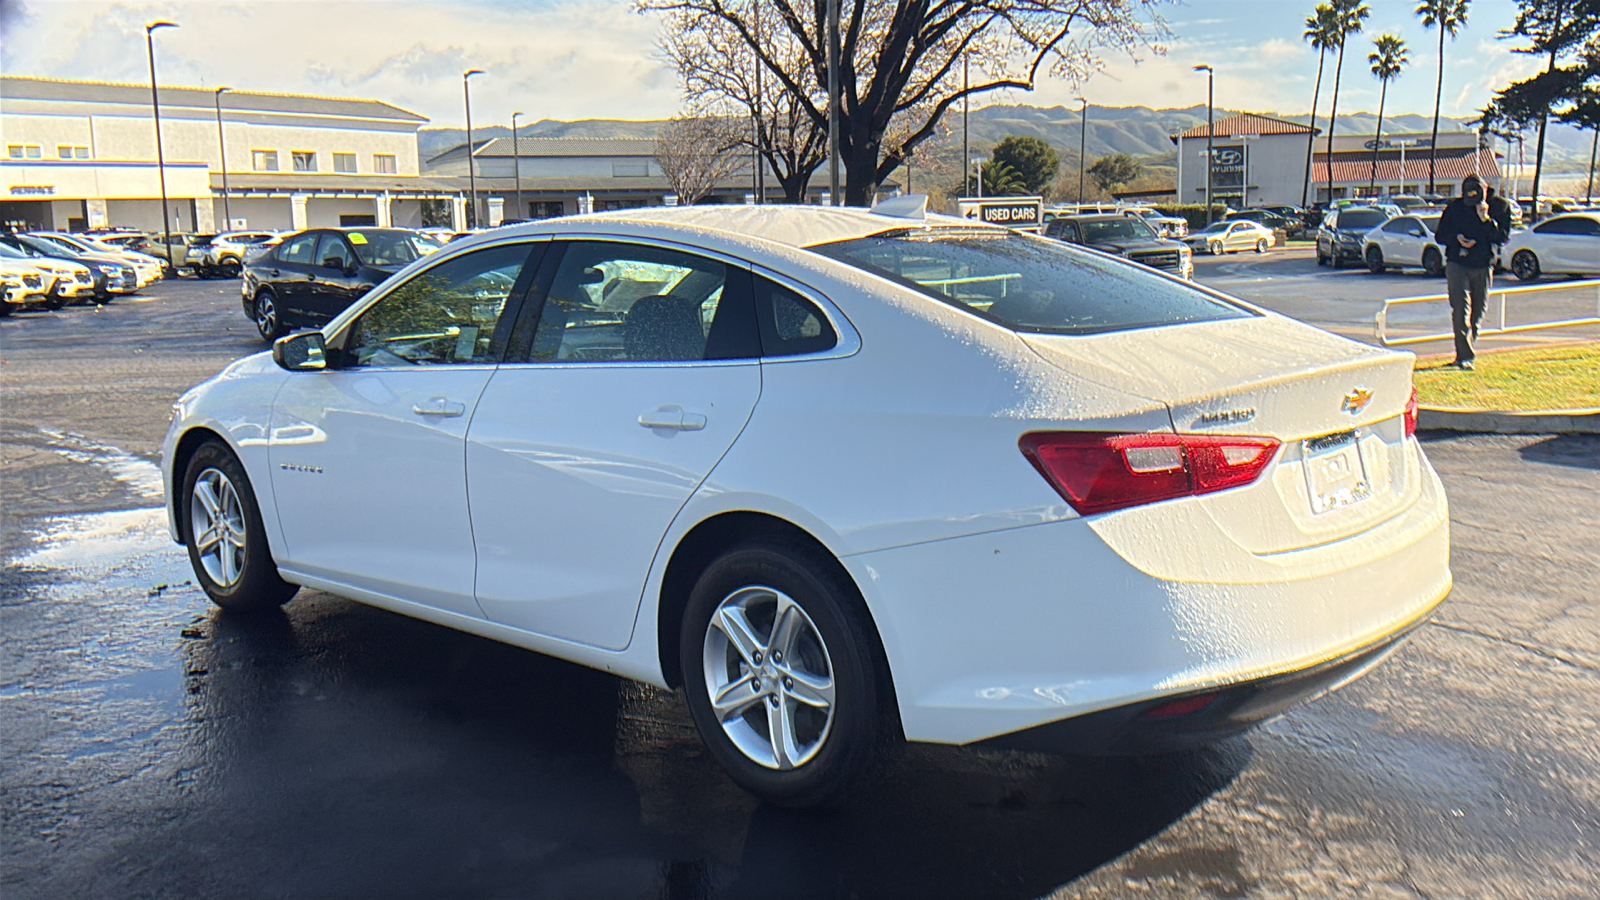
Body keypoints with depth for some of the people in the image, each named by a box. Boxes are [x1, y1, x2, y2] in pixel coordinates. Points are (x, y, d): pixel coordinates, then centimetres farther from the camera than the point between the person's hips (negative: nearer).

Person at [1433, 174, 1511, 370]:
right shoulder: (1455, 207, 1)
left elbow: (1503, 237, -7)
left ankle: (1464, 353, 20)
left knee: (1478, 311, 7)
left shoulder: (1499, 207, 2)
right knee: (1460, 310, -13)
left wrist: (1486, 219, -18)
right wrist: (1456, 238, -15)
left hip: (1483, 266, 2)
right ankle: (1464, 355, -15)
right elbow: (1440, 235, 5)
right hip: (1457, 264, -2)